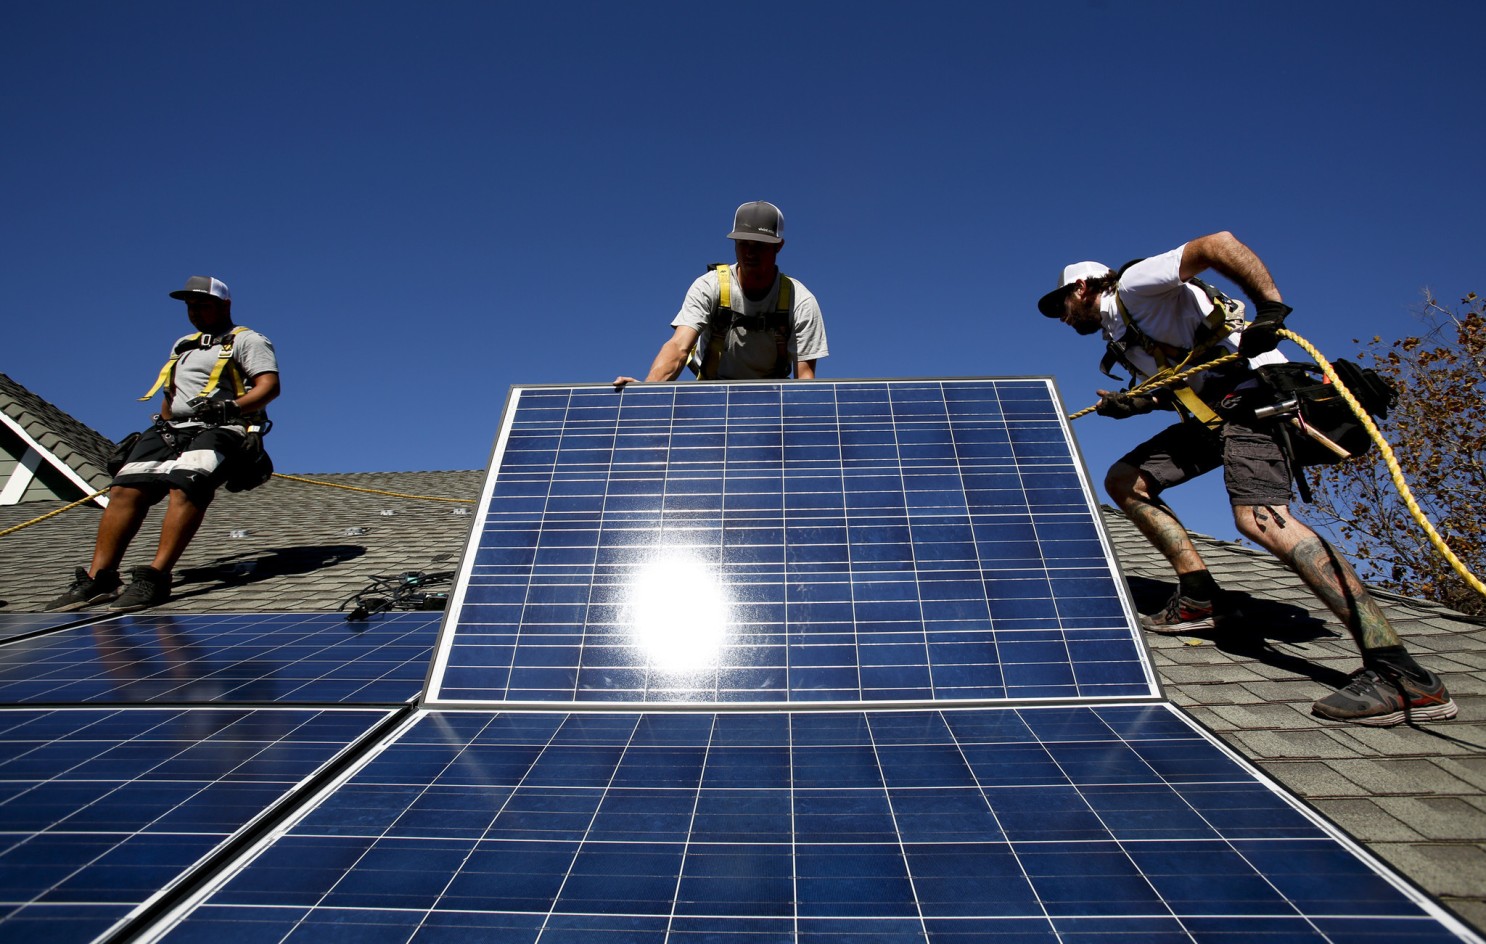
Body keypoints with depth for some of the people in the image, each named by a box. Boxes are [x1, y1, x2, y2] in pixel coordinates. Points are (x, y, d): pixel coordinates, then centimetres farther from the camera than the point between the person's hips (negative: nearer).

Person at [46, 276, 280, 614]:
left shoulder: (247, 340, 9)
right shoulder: (182, 346, 33)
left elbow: (270, 385, -7)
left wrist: (231, 408, -22)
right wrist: (160, 426, 16)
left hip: (219, 431, -7)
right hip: (172, 430, 7)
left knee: (186, 485, -31)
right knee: (125, 488, -14)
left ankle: (155, 577, -36)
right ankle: (99, 577, -16)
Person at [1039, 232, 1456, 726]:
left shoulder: (1134, 285, -3)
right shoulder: (1119, 336, 23)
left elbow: (1217, 244, -17)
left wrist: (1270, 305, -26)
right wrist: (1131, 404, 8)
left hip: (1253, 392, -10)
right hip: (1212, 410, 10)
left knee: (1259, 518, -28)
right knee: (1123, 481, 9)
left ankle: (1405, 678, -27)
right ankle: (1200, 599, 7)